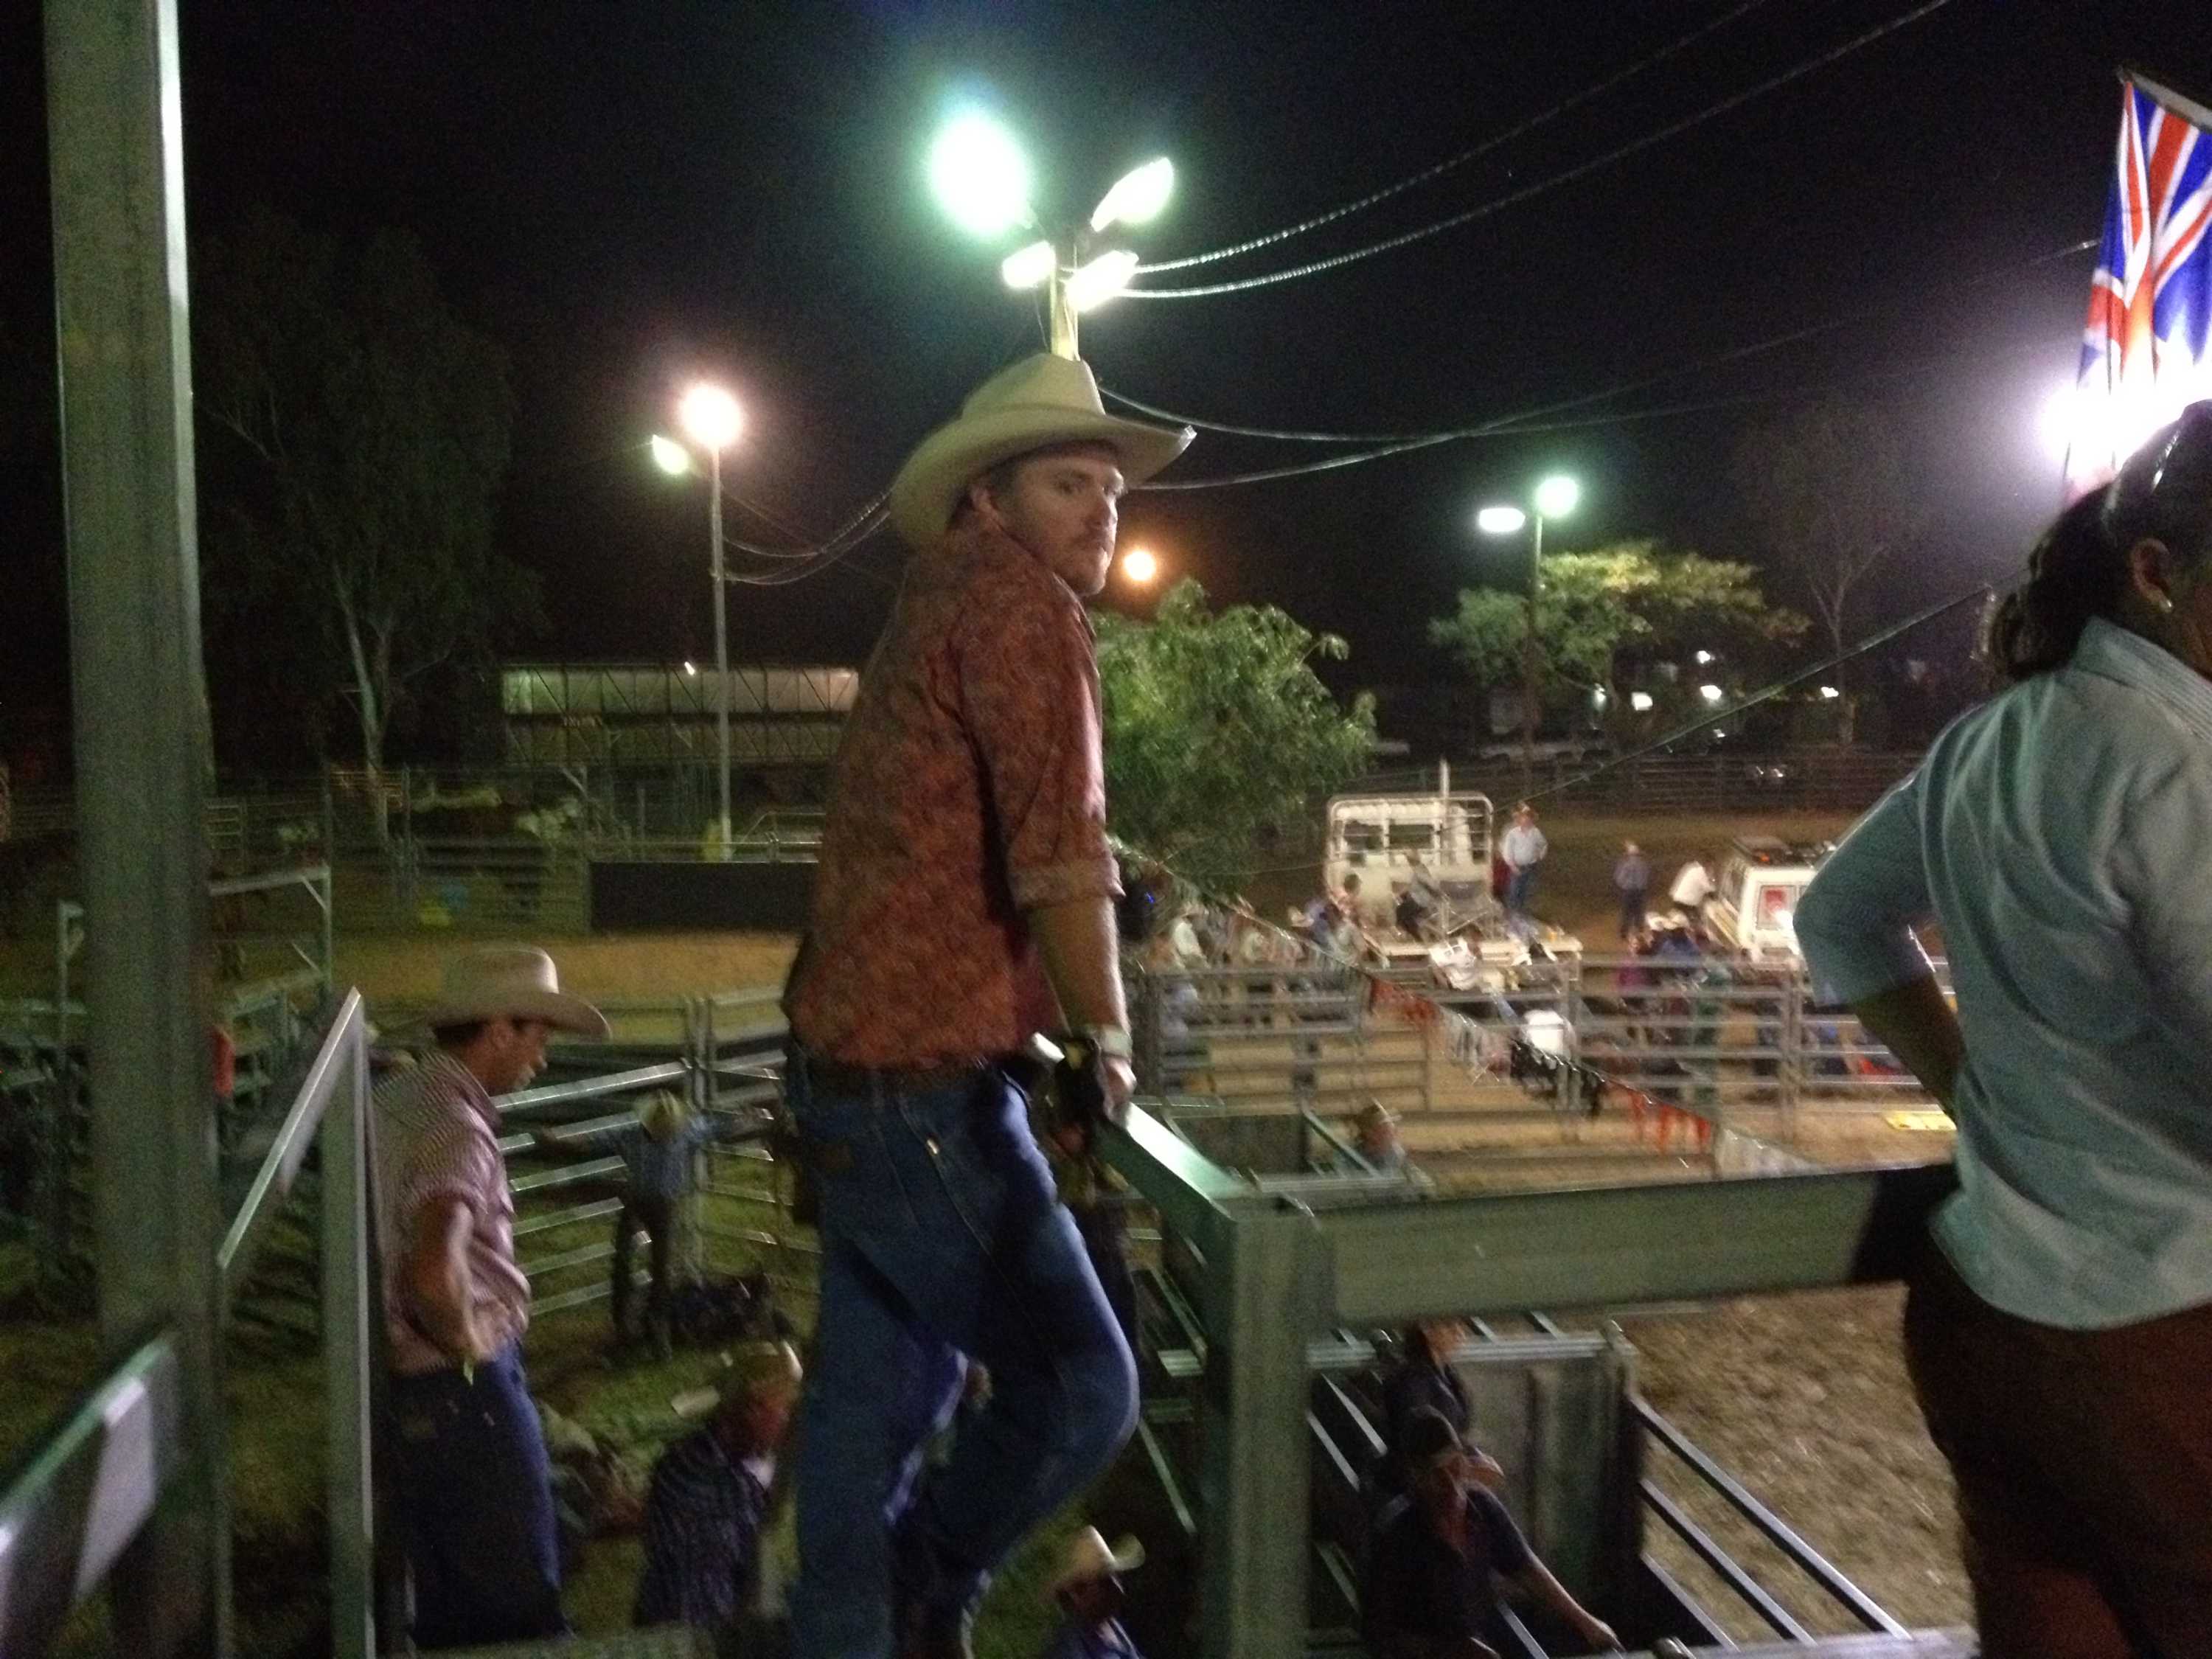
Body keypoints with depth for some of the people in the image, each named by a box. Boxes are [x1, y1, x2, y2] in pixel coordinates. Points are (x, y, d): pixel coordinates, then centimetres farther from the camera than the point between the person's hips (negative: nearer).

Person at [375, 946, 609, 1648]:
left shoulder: (396, 1097, 4)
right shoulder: (455, 1127, -24)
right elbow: (434, 1275, -39)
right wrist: (466, 1344, -20)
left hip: (407, 1383, 9)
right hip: (461, 1390, -9)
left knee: (445, 1593, 22)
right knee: (518, 1594, 6)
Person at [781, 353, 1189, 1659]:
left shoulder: (937, 606, 17)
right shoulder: (1019, 598, -12)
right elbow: (1060, 844, -24)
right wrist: (1107, 1036, -15)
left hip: (859, 1065, 10)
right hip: (923, 1085, -10)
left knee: (878, 1395, 20)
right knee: (1083, 1387, -2)